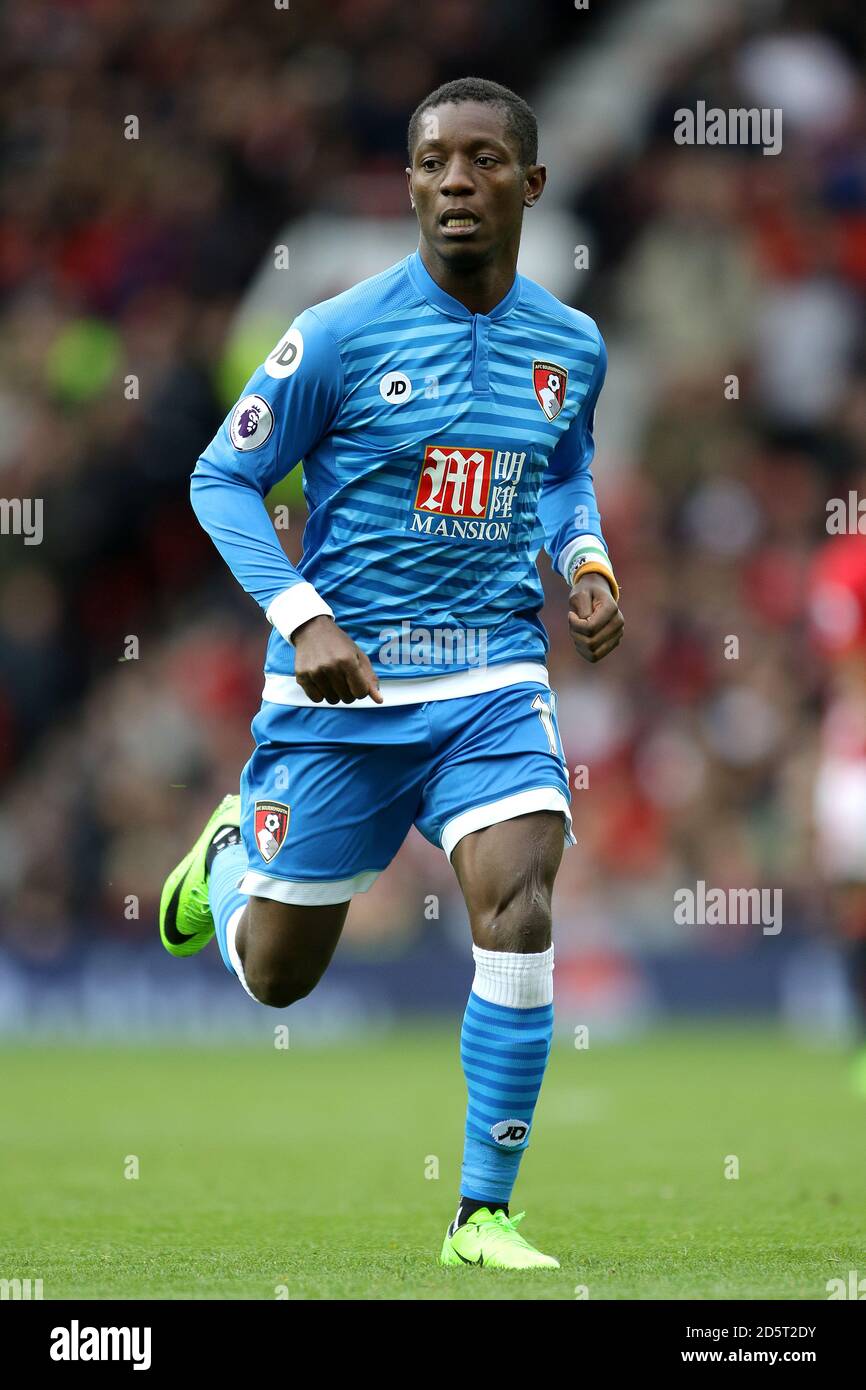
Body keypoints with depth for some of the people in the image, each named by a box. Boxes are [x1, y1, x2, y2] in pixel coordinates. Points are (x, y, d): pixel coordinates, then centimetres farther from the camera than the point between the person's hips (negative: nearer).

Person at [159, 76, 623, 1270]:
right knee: (275, 975, 9)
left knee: (520, 915, -21)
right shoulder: (341, 334, -10)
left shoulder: (572, 347, 3)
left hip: (494, 680, 2)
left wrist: (587, 562, 1)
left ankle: (483, 1215, -9)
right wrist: (304, 618, -17)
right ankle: (231, 851, 48)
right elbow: (224, 479, -4)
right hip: (340, 685, -2)